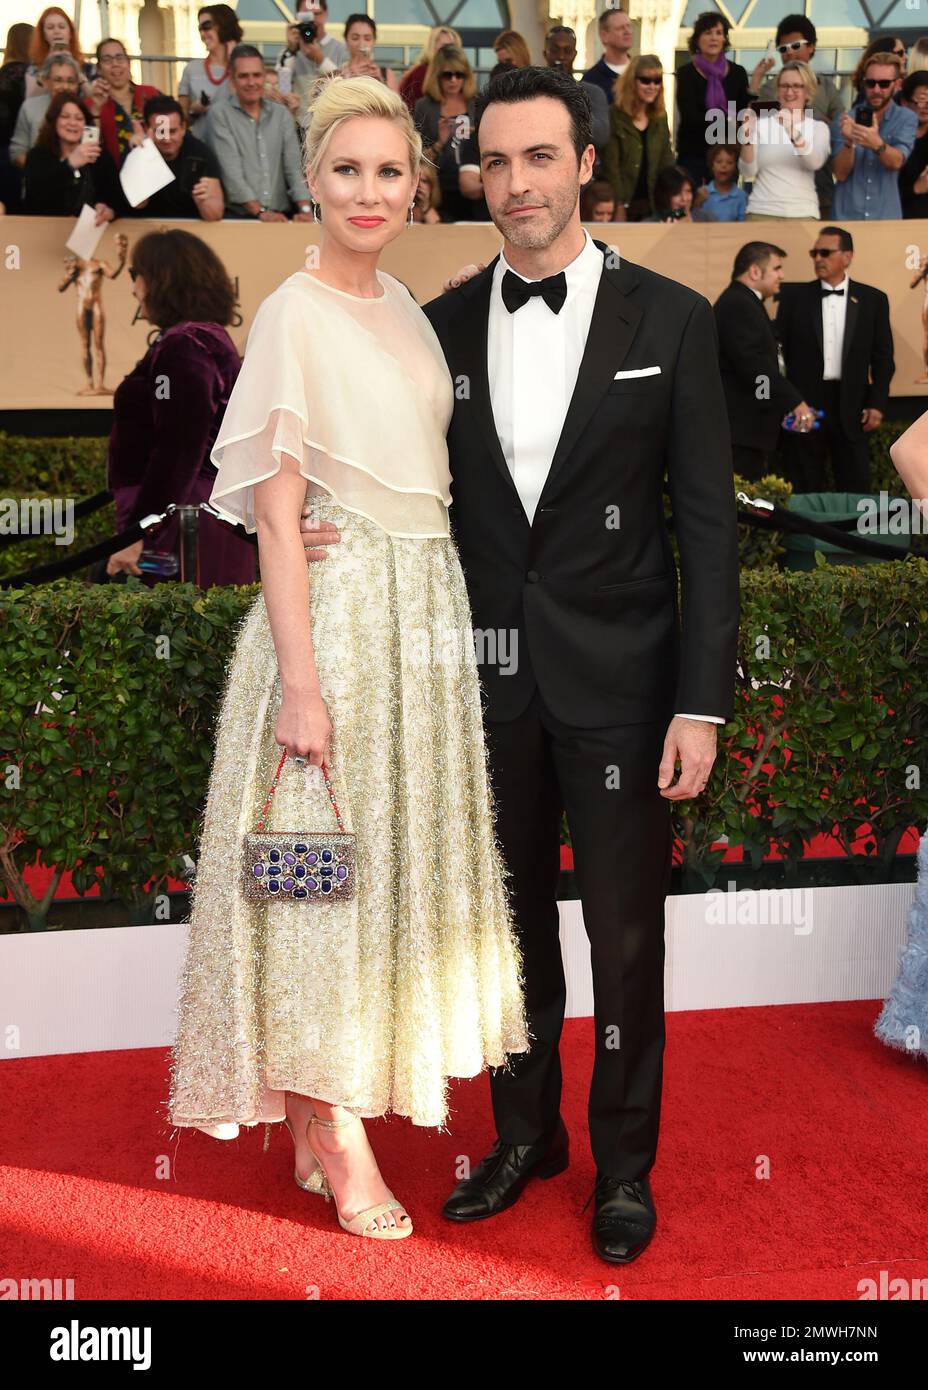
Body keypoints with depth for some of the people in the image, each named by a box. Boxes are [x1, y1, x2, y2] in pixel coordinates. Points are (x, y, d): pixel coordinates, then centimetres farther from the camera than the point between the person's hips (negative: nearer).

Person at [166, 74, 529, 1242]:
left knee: (395, 860, 12)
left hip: (427, 612, 8)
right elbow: (275, 515, -14)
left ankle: (331, 1122, 26)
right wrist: (301, 683, -18)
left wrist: (447, 628, 13)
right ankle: (337, 1145, 13)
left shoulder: (402, 306, 13)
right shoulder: (295, 315, -9)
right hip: (337, 609, -8)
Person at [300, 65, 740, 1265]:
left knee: (625, 933, 8)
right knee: (514, 921, 16)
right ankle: (524, 1132, 36)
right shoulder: (441, 327, 5)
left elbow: (706, 519, -5)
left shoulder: (668, 318, -3)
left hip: (616, 678, -2)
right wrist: (312, 532, -6)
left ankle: (624, 1161, 29)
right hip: (489, 679, 3)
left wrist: (702, 699, -10)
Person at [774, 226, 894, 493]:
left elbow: (883, 358, 6)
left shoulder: (873, 299, 6)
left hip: (851, 407, 0)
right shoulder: (794, 296, 5)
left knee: (855, 492, 3)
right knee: (804, 492, 6)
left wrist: (877, 403, -2)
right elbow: (778, 348, 4)